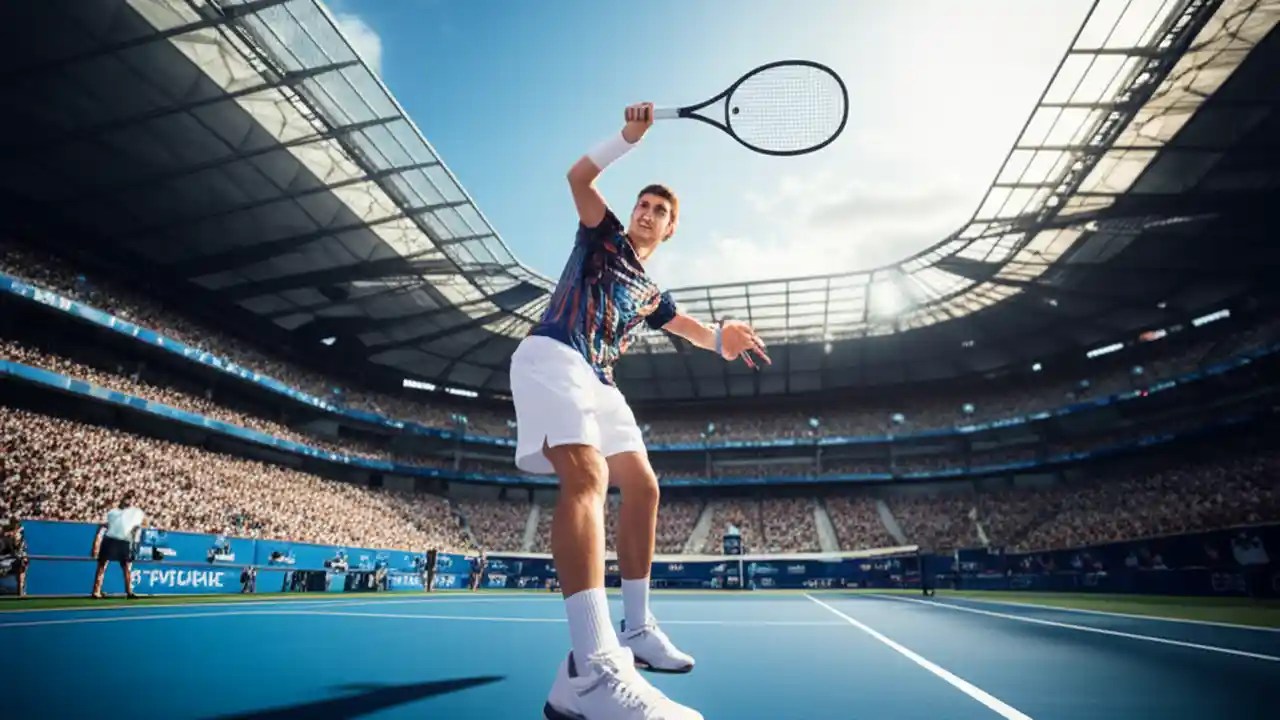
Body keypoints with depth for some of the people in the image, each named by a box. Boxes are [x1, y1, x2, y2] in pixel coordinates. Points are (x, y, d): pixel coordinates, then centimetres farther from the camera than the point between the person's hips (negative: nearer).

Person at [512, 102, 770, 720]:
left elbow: (695, 331, 21)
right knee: (587, 473, -31)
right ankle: (591, 670, -43)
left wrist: (726, 337, -1)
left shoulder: (653, 294, 27)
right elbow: (579, 176, 1)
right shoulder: (602, 235, 13)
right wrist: (631, 136, -7)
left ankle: (636, 630, 15)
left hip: (596, 382, 8)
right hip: (551, 357, -8)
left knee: (642, 488, 4)